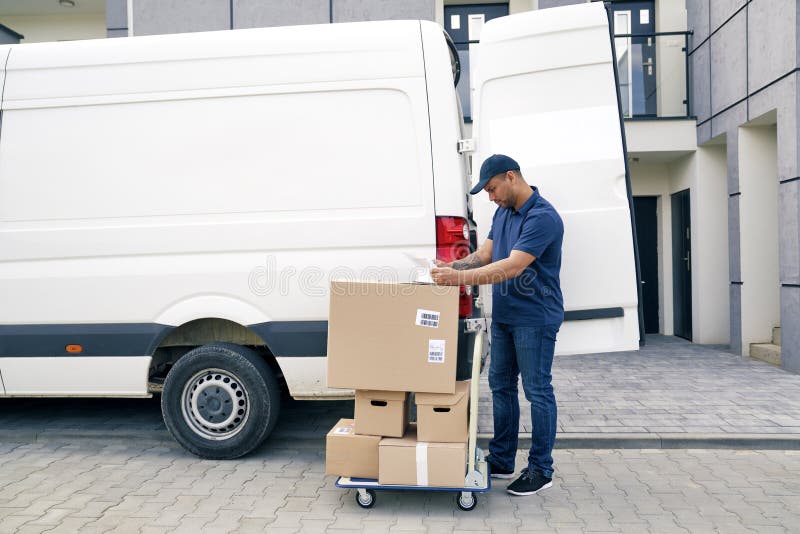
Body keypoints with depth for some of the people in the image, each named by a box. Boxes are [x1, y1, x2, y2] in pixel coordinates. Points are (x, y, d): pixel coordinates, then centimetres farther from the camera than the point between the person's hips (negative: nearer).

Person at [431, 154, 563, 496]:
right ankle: (501, 461, 25)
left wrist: (461, 278, -32)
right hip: (503, 315, 9)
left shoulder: (543, 217, -20)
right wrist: (452, 267, -9)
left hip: (535, 318, -9)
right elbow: (485, 255, 8)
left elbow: (513, 267, -29)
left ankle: (541, 470, 14)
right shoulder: (503, 213, 9)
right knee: (500, 386, 13)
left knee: (537, 391, 1)